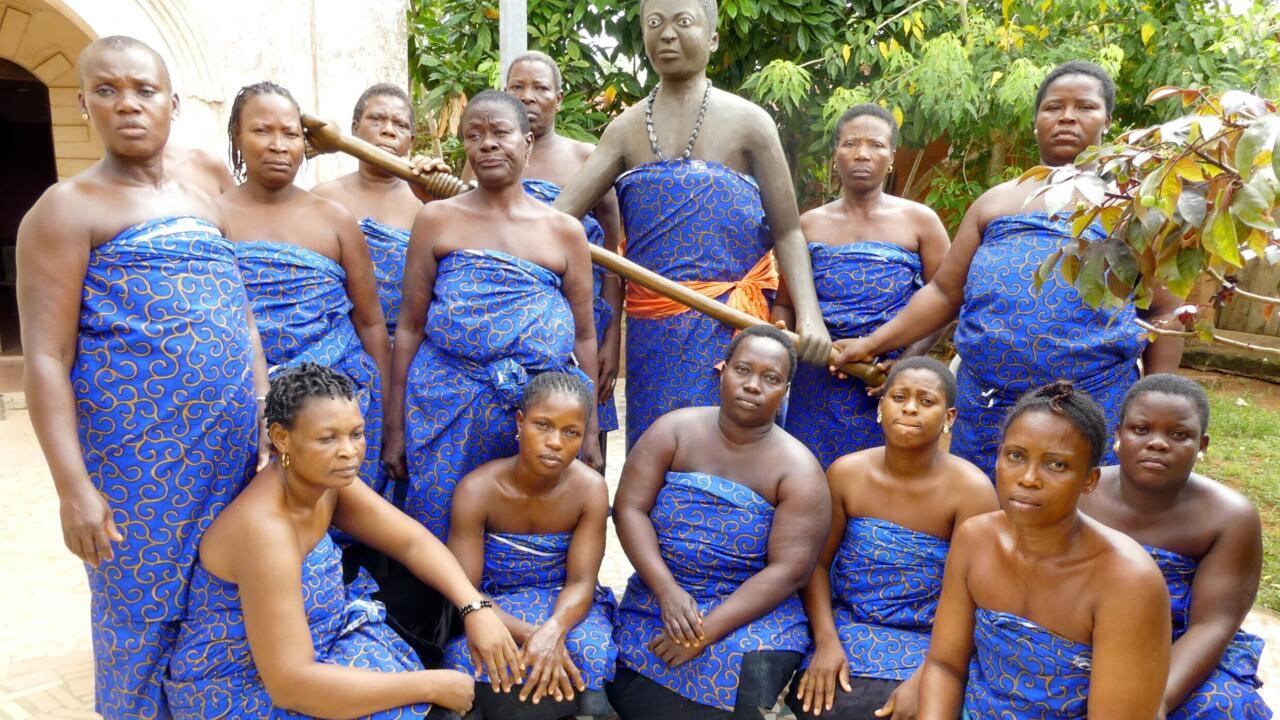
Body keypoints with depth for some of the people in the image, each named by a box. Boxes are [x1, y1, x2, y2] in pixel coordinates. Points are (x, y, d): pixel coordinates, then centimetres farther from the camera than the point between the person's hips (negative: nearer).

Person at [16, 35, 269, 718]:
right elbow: (46, 358, -11)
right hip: (137, 454, -5)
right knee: (146, 609, 6)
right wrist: (74, 488, -17)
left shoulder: (204, 204, 13)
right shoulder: (67, 209, -4)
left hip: (229, 445, 5)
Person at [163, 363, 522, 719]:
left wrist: (476, 607, -18)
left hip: (308, 638, 8)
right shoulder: (265, 529, -32)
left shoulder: (325, 476, -10)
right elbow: (290, 683, -34)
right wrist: (432, 684, -30)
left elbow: (411, 541, -3)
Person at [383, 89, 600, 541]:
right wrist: (395, 428, 4)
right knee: (442, 538, 6)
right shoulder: (436, 220, 6)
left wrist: (591, 432, 6)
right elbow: (410, 326, 6)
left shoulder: (565, 231, 7)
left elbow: (584, 336, 8)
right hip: (448, 406, 0)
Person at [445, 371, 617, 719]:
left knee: (592, 650, -31)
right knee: (473, 659, -32)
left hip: (562, 604, 0)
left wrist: (553, 630, -38)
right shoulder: (477, 490, -19)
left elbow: (581, 583, -15)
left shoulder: (591, 489, -14)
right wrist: (529, 634, -35)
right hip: (492, 607, 0)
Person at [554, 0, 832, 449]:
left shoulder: (747, 122, -2)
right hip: (649, 327, 3)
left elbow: (787, 231, -1)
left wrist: (809, 315, -14)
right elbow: (559, 213, -1)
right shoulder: (625, 129, 7)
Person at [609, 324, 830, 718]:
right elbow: (629, 508, -6)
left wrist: (706, 631, -21)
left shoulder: (798, 470, -6)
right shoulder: (675, 430, -1)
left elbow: (789, 570, -13)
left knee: (735, 683, -27)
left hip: (753, 609, -1)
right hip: (659, 594, 2)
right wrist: (667, 590, -20)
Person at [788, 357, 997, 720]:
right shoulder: (847, 473, -2)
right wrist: (826, 641, -14)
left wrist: (923, 680, -21)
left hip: (930, 641, -1)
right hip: (846, 626, 2)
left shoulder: (970, 490, -11)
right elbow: (816, 563, 1)